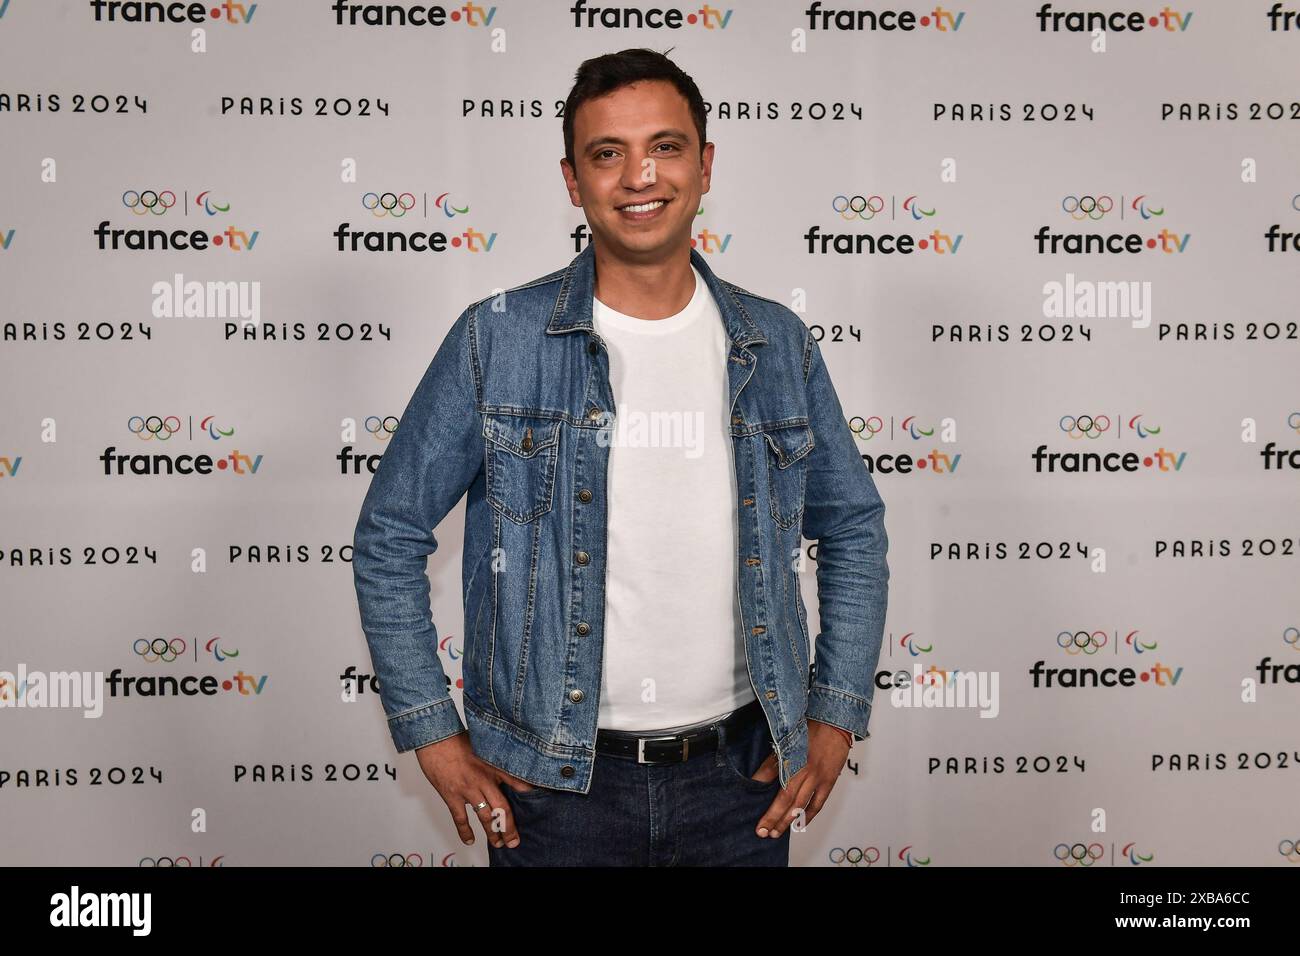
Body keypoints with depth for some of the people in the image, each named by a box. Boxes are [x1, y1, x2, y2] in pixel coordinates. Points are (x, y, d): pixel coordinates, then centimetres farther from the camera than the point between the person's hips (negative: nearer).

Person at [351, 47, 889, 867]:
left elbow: (854, 529, 11)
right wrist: (433, 736, -4)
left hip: (737, 775, 3)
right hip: (557, 781, -2)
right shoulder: (496, 340, -6)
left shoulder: (778, 345, 2)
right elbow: (391, 534, -1)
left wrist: (836, 717, 5)